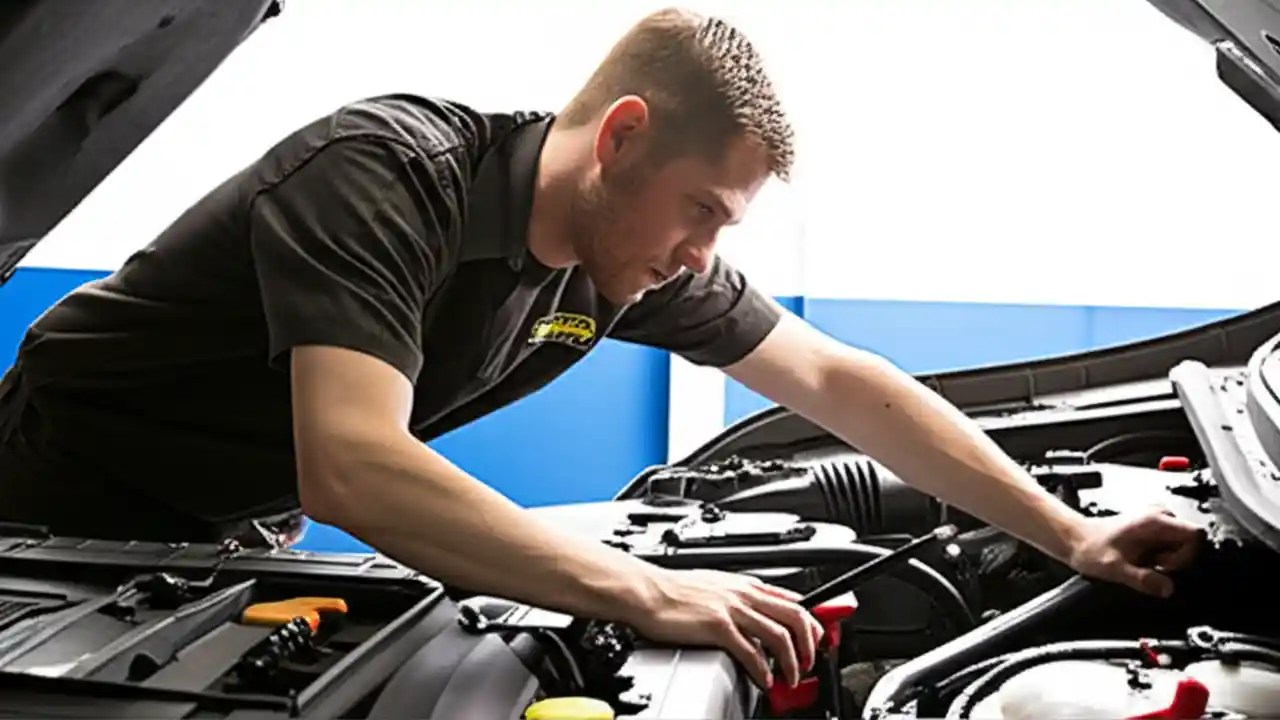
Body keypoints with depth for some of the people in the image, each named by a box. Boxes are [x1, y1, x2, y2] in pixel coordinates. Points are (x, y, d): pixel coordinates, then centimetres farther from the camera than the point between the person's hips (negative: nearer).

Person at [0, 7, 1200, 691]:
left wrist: (1072, 536, -12)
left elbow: (837, 380, -10)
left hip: (241, 529, 5)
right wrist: (648, 593, -45)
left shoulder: (634, 260, -13)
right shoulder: (384, 174, -34)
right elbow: (352, 472, -45)